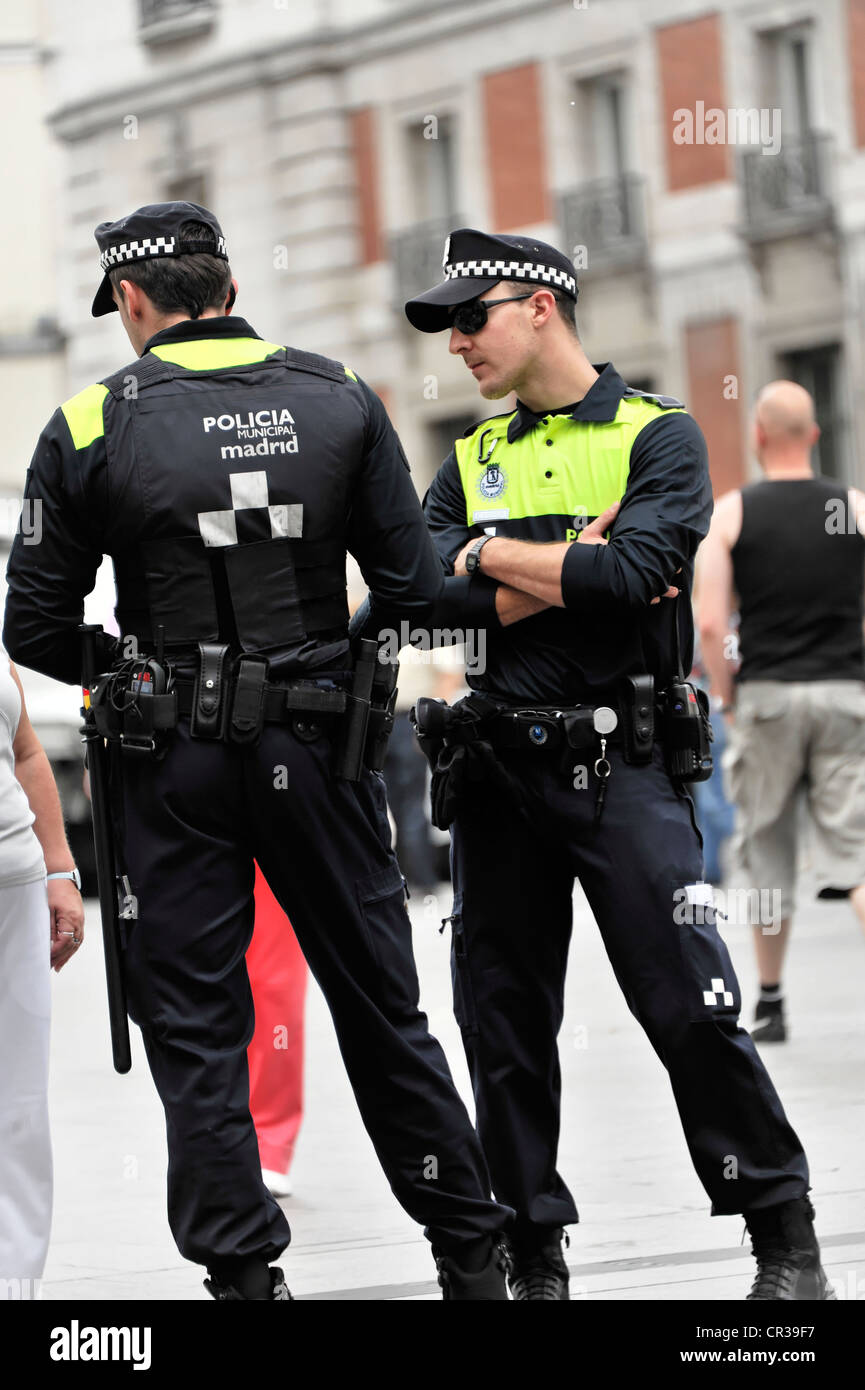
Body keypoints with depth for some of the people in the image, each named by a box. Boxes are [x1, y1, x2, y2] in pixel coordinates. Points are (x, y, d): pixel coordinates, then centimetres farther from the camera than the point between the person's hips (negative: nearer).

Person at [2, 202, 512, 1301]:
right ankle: (471, 1256, 18)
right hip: (318, 747, 2)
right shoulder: (341, 403, 0)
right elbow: (414, 590, -1)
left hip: (173, 761, -2)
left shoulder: (91, 426, -5)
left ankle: (243, 1272, 2)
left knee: (195, 1027, 6)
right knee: (381, 1010, 12)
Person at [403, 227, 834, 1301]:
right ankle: (533, 1256, 15)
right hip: (494, 767, 5)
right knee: (503, 1021, 5)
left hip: (622, 764, -5)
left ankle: (786, 1241, 4)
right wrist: (575, 564, -9)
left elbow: (635, 571, -15)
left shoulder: (659, 436, 2)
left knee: (689, 1006, -9)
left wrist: (495, 554, -4)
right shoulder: (473, 459, 16)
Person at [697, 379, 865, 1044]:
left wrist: (729, 700, 4)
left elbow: (711, 624, -8)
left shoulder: (730, 514, 0)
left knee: (767, 852, 11)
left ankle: (770, 1003, 19)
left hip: (766, 693, 0)